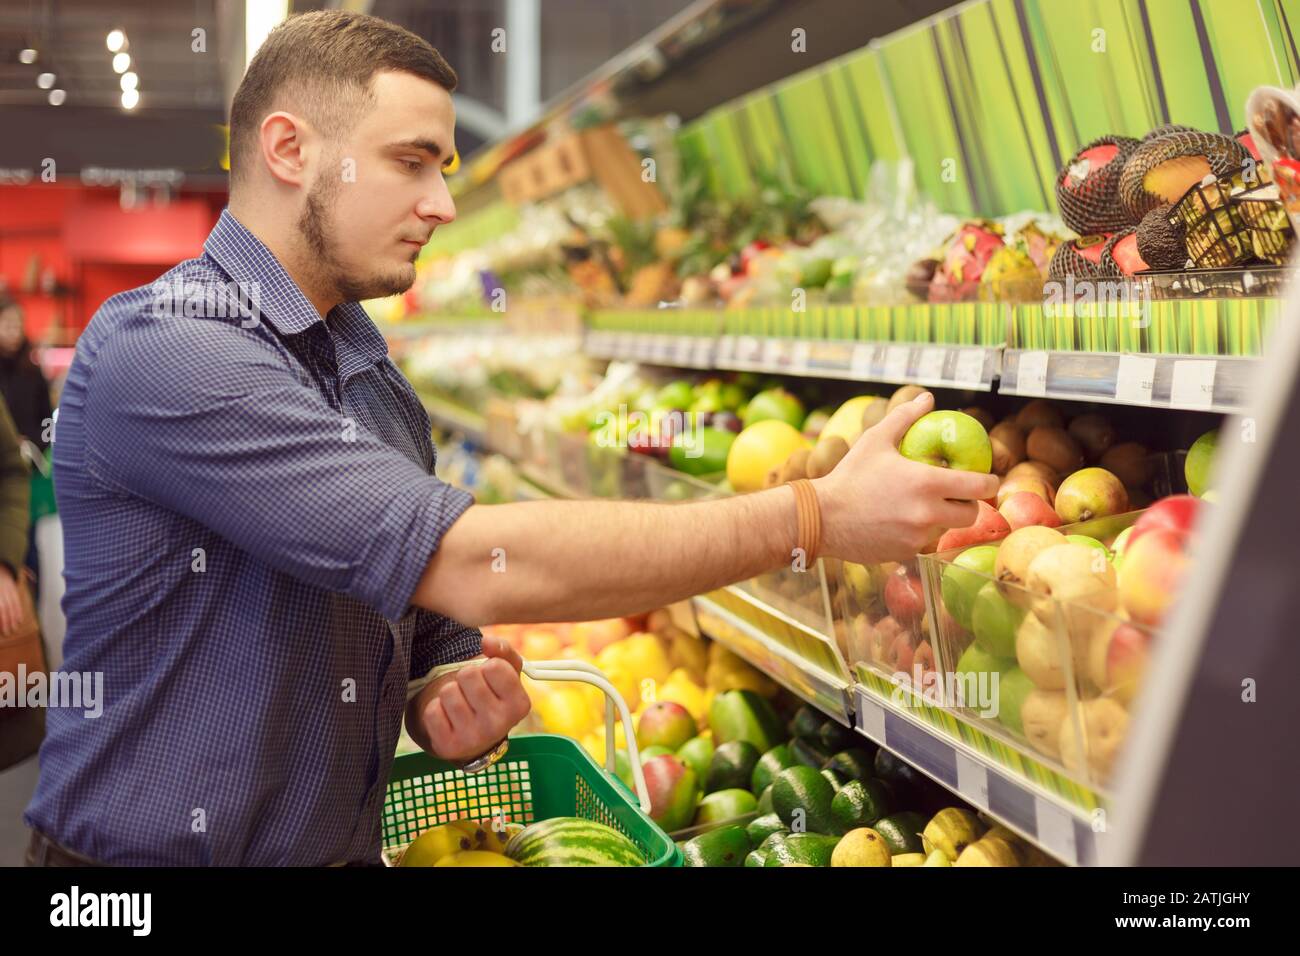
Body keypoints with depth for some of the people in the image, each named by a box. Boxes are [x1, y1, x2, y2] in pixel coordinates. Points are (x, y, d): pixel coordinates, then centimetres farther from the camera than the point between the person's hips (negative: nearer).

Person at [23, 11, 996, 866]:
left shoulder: (385, 394, 8)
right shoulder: (158, 351, -19)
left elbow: (432, 638, 15)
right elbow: (477, 564, -26)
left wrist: (451, 701, -9)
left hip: (344, 845, 7)